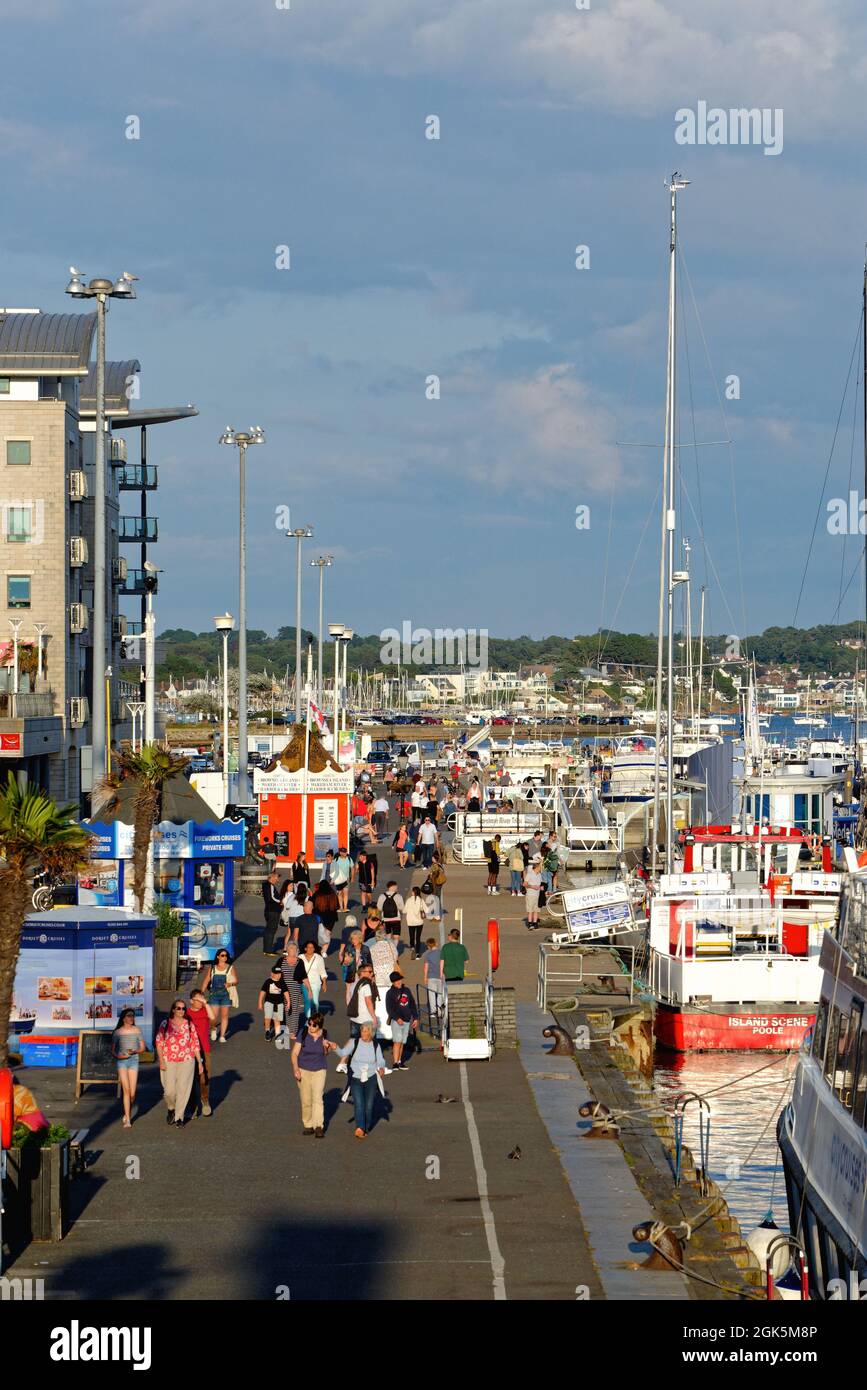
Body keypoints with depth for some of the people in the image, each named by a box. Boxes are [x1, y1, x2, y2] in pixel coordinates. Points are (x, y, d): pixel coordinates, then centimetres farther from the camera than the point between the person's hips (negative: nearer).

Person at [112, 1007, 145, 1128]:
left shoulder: (137, 1031, 6)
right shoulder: (118, 1032, 2)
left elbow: (142, 1048, 9)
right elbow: (112, 1050, 6)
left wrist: (134, 1051, -12)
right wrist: (118, 1056, -15)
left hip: (133, 1060, 2)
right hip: (121, 1061, -2)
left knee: (132, 1093, -2)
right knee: (126, 1090, -13)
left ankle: (127, 1113, 25)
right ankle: (127, 1120, -12)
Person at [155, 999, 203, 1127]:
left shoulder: (189, 1025, 5)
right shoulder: (165, 1024, 2)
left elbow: (195, 1044, 7)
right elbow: (159, 1043, 2)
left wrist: (200, 1062, 6)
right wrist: (161, 1061, -6)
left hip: (186, 1061, 1)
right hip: (168, 1062, -1)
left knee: (183, 1089, -4)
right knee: (169, 1090, -5)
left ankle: (179, 1117, 7)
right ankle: (171, 1109, 26)